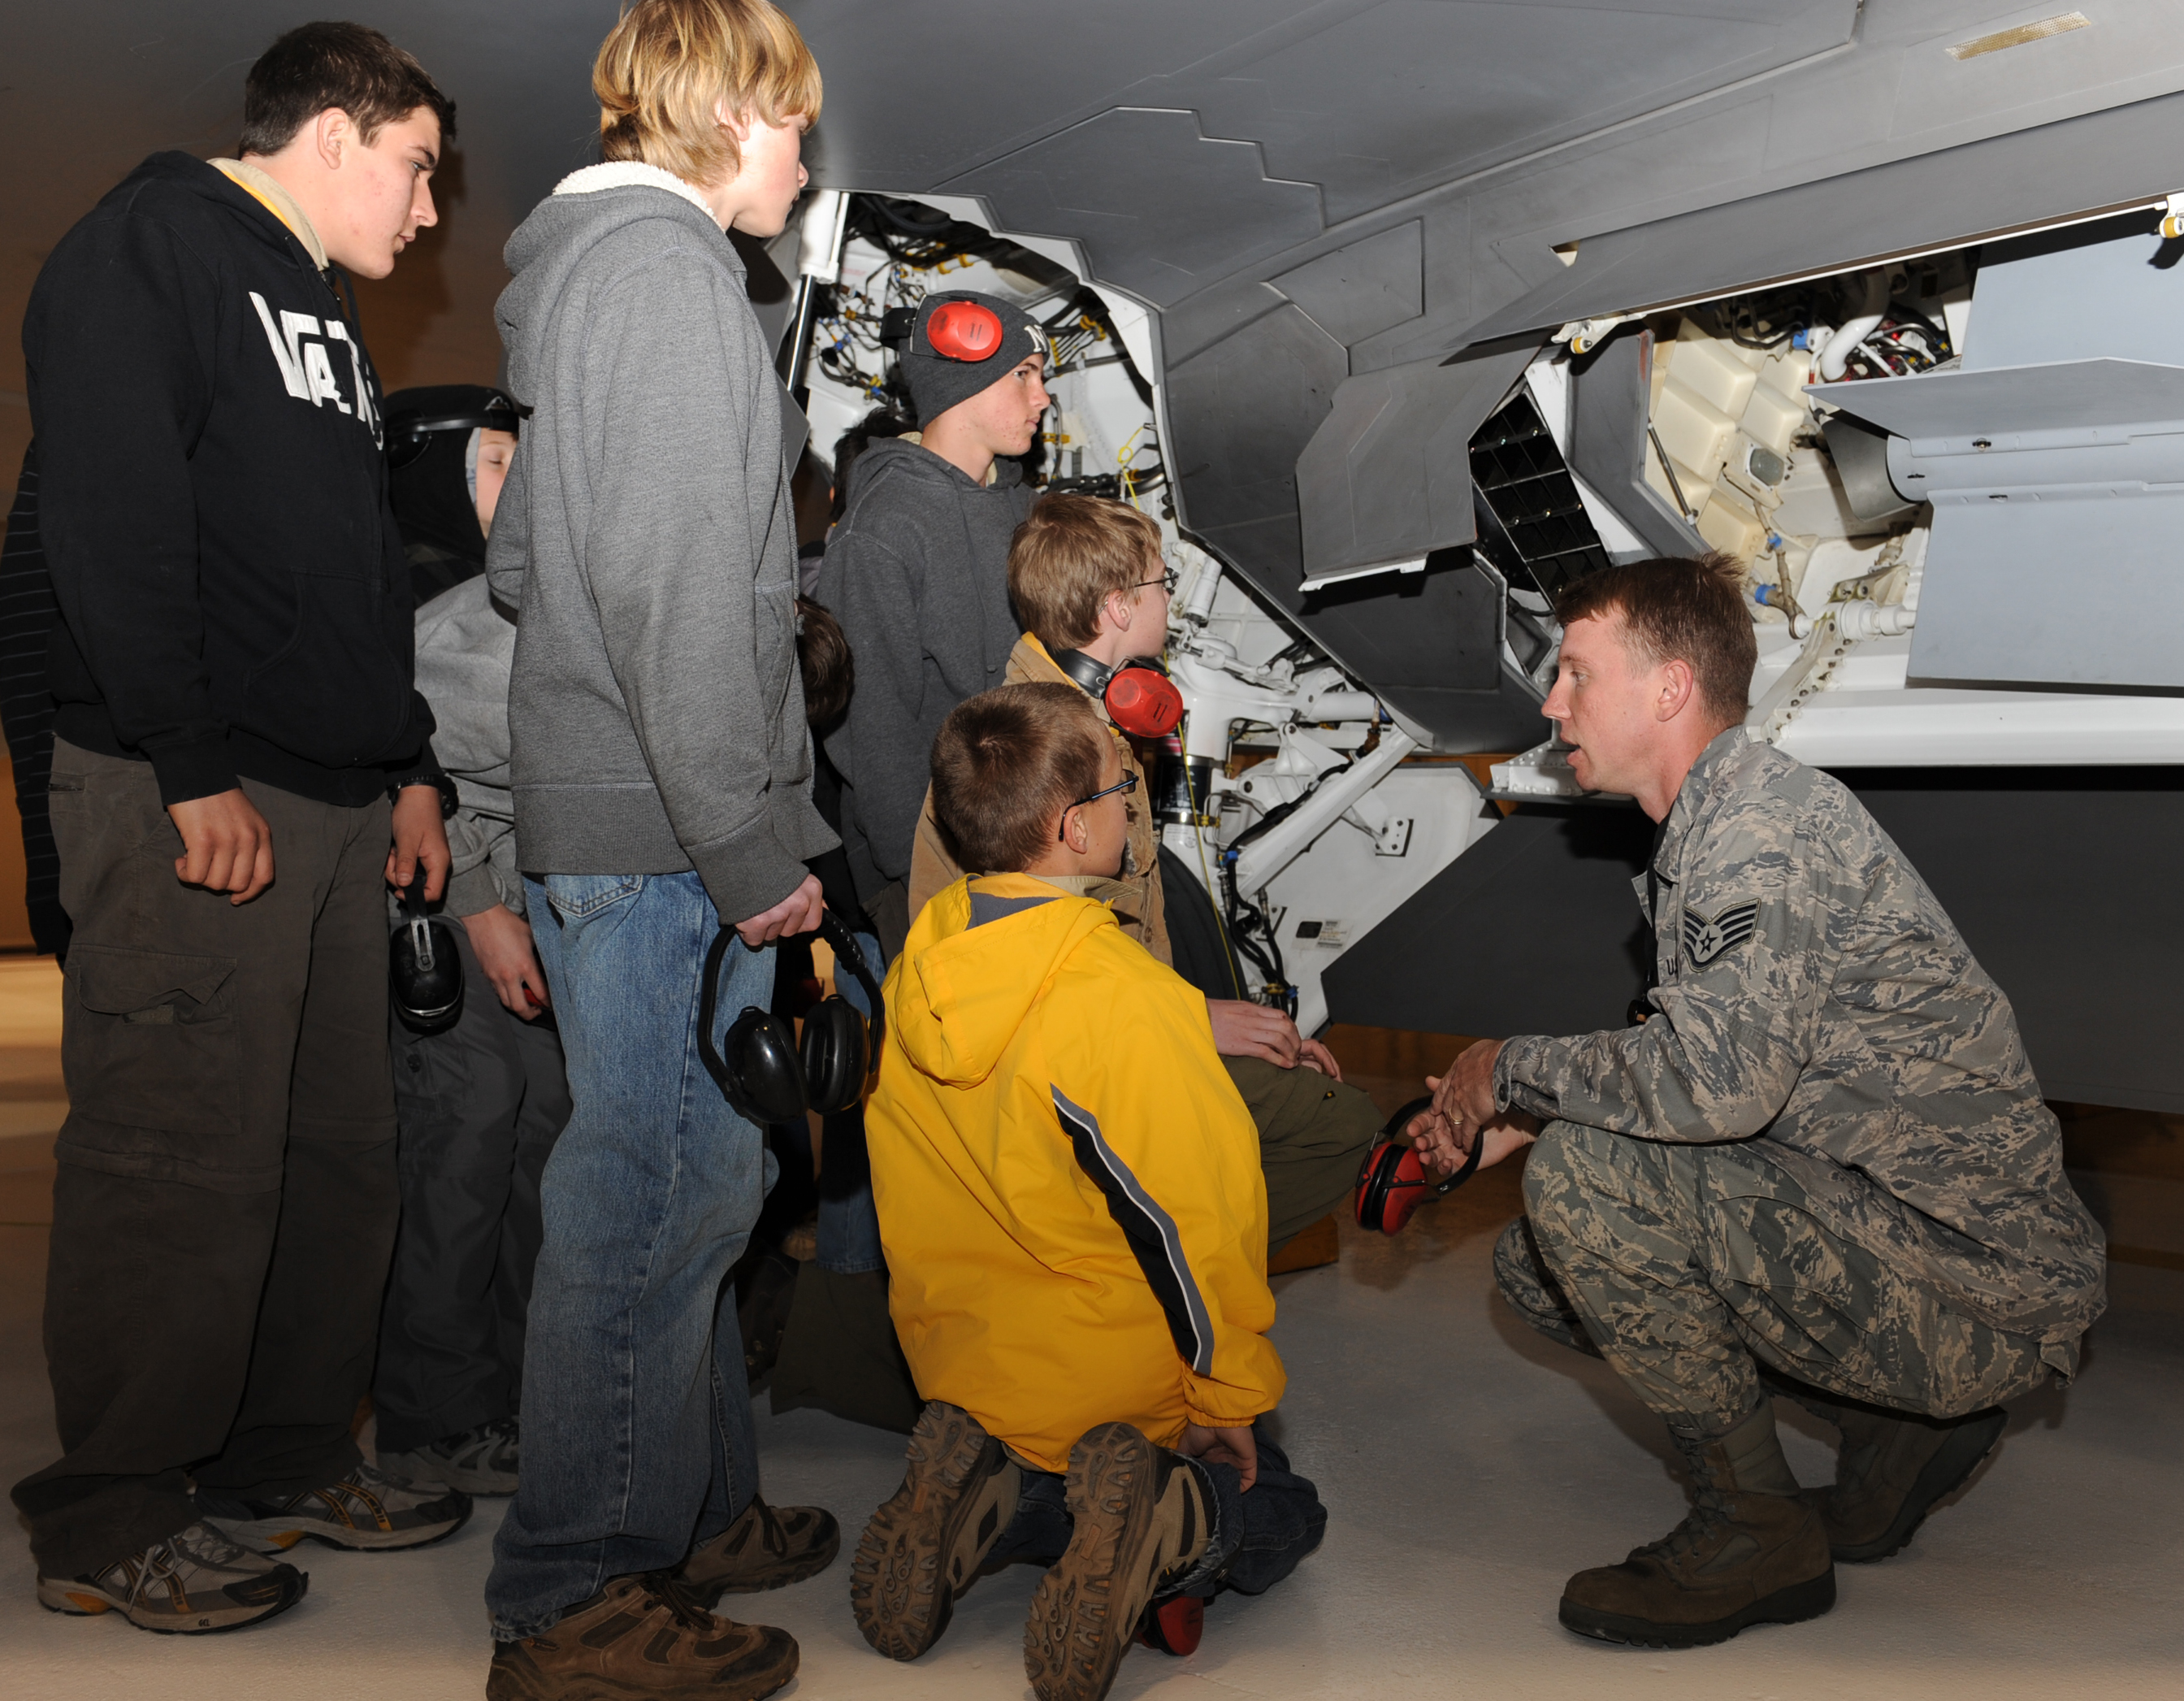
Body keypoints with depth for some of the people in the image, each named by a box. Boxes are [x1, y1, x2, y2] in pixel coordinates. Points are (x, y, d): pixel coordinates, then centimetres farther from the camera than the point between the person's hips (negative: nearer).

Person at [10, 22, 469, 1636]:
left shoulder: (326, 316, 24)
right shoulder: (152, 248, -4)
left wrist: (411, 764, 18)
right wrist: (195, 770, -20)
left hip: (334, 800, 9)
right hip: (195, 798, -9)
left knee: (339, 1147, 11)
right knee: (183, 1166, -6)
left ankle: (289, 1458, 24)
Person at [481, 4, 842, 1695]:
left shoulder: (567, 263, 20)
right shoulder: (666, 265, -12)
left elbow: (523, 558, 22)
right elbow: (680, 590, -21)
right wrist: (749, 847, -19)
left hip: (595, 813, 10)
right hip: (660, 835, -10)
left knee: (688, 1180, 16)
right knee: (661, 1193, -4)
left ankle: (697, 1512, 29)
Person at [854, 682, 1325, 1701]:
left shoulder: (919, 969, -6)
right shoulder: (1125, 1004, -28)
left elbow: (929, 1209, 5)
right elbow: (1199, 1224, -20)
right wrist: (1229, 1397, -6)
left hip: (962, 1372, 6)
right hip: (1120, 1385, -6)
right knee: (1281, 1518, 19)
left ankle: (986, 1499, 1)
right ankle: (1162, 1522, -12)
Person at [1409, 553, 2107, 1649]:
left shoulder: (1762, 818, -20)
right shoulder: (1708, 824, 13)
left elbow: (1717, 1080, -33)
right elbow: (1702, 1073, 19)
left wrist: (1511, 1069, -16)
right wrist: (1516, 1118, 6)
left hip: (1986, 1285, -10)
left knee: (1583, 1181, -24)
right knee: (1534, 1266, 10)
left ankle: (1758, 1532, -7)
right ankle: (1905, 1423, 13)